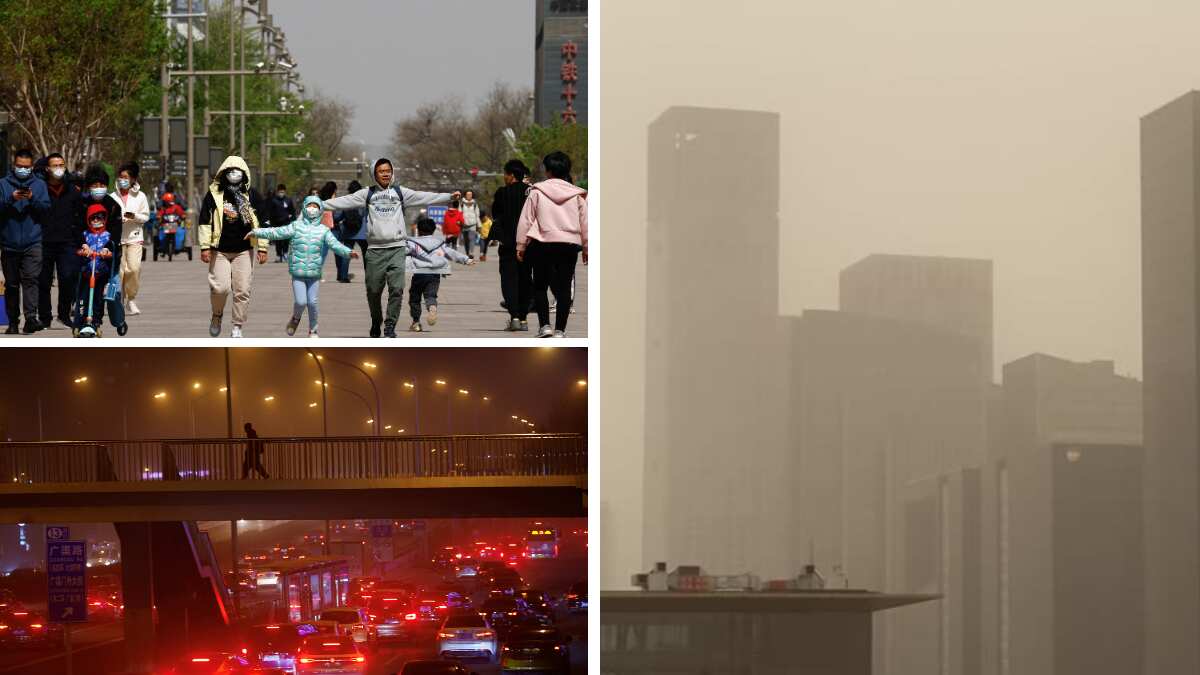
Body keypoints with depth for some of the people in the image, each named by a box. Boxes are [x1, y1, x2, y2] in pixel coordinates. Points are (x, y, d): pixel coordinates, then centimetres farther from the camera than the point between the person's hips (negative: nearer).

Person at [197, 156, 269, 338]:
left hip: (243, 251, 2)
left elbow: (261, 223, 9)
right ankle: (217, 316, 19)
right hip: (220, 251, -1)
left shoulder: (250, 196, 4)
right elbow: (204, 221, 1)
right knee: (220, 287, -10)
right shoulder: (214, 194, 0)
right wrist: (205, 246, -5)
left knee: (242, 291, -1)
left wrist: (262, 248, 4)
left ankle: (237, 327, 10)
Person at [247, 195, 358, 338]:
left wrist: (348, 252, -18)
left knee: (312, 302, 0)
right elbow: (276, 232, 4)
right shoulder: (296, 226, 4)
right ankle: (295, 318, 22)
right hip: (298, 272, -1)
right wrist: (256, 232, 0)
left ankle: (312, 330, 18)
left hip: (314, 273, 1)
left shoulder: (323, 230, 6)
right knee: (301, 301, -10)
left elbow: (335, 244, -1)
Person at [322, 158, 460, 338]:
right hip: (375, 249, 0)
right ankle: (376, 322, 28)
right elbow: (345, 201, 3)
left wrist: (449, 197, -1)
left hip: (397, 248, 0)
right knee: (373, 291, 6)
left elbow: (425, 198, 6)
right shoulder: (367, 193, 9)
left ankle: (390, 325, -4)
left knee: (397, 289, -12)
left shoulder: (400, 192, 9)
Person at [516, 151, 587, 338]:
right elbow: (585, 222, 9)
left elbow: (526, 219, 0)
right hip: (569, 244, 1)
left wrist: (521, 245, 6)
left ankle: (545, 325, -1)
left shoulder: (537, 191, -1)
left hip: (542, 244, -1)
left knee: (540, 286, 11)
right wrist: (586, 247, 18)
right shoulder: (577, 194, 5)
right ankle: (560, 330, 2)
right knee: (564, 288, 5)